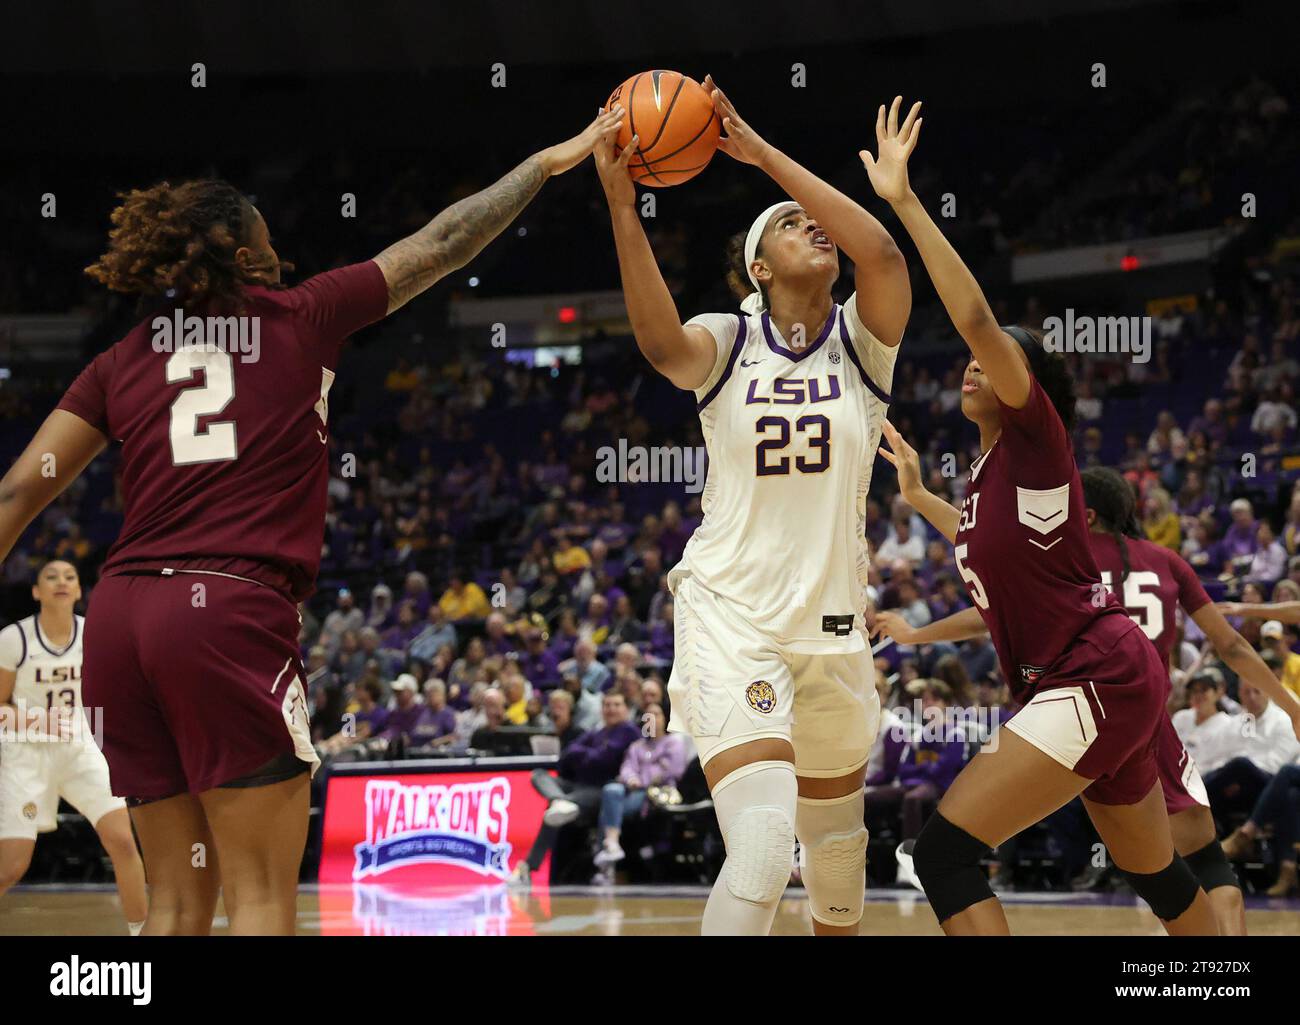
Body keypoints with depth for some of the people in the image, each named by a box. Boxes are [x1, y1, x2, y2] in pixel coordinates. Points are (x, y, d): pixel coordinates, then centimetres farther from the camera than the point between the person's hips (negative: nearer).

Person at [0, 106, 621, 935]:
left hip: (121, 616, 5)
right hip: (232, 609, -5)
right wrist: (550, 161, 26)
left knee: (178, 897, 12)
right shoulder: (298, 318, 8)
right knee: (263, 896, -3)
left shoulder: (123, 362, 16)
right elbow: (440, 247, 15)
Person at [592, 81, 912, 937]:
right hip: (731, 617, -4)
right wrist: (621, 206, -38)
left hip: (832, 622, 4)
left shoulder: (862, 341, 1)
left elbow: (881, 251, -20)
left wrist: (763, 153, -20)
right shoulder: (727, 344, -3)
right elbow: (660, 340, -28)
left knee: (836, 835, 20)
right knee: (763, 844, -23)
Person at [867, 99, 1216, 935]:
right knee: (1157, 874, 21)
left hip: (1094, 682, -11)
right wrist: (919, 496, 36)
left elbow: (976, 321, -23)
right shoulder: (990, 473, 16)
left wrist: (906, 204, -23)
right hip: (1101, 684, 11)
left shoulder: (1036, 439, -7)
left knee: (946, 851, -18)